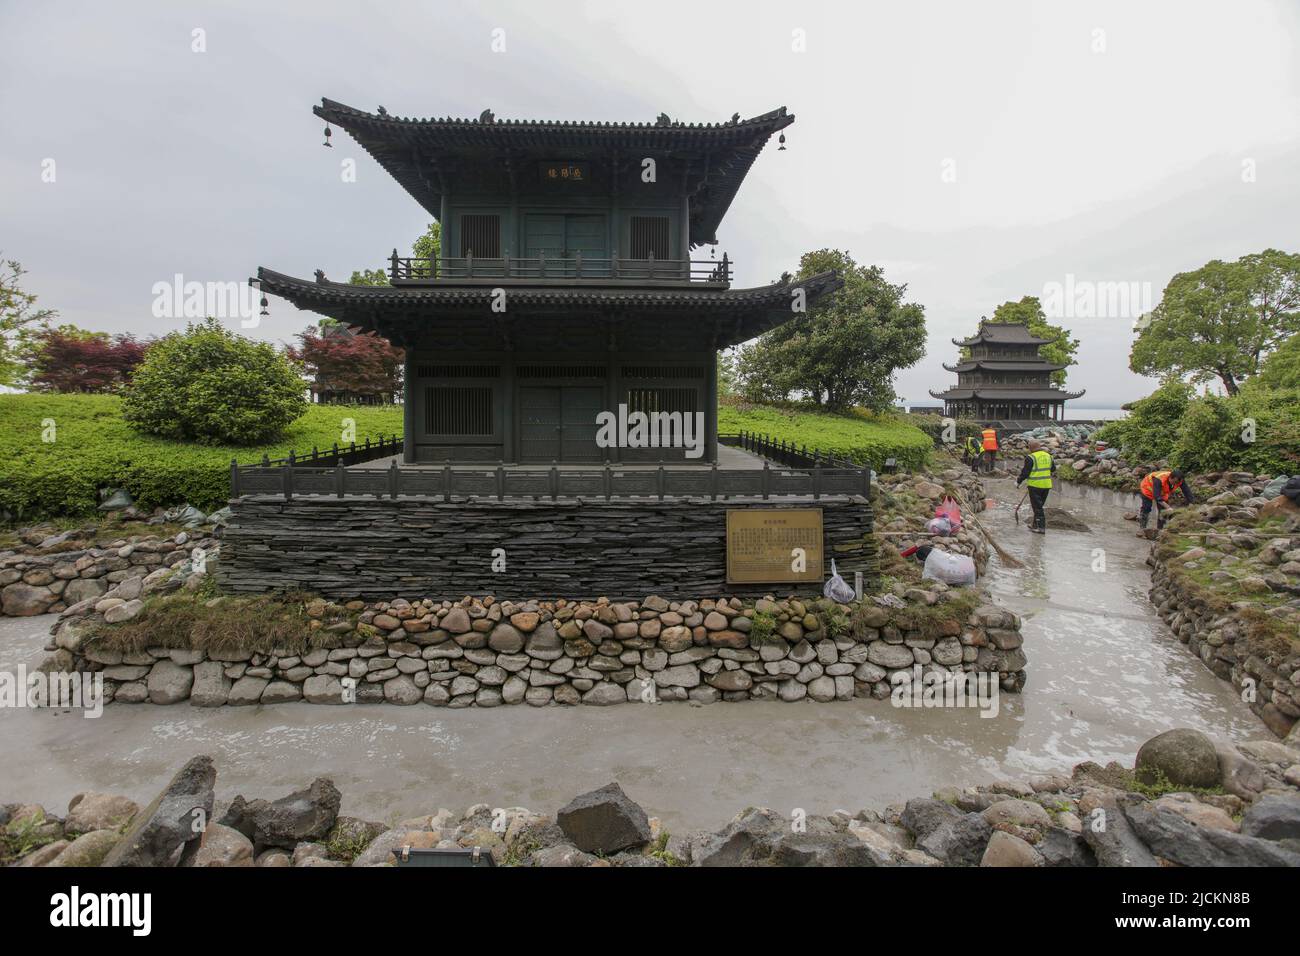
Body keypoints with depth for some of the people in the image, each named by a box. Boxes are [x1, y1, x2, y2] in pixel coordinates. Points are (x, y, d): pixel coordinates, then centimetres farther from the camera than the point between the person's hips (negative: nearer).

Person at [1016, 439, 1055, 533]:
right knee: (1040, 505, 18)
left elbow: (1025, 472, -12)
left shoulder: (1030, 458, -13)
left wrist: (1018, 481, 0)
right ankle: (1035, 525, 26)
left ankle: (1041, 527, -3)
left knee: (1037, 506, -1)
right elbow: (1053, 470, 18)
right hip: (1046, 485, 7)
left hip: (1035, 485, -7)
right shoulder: (1048, 456, 9)